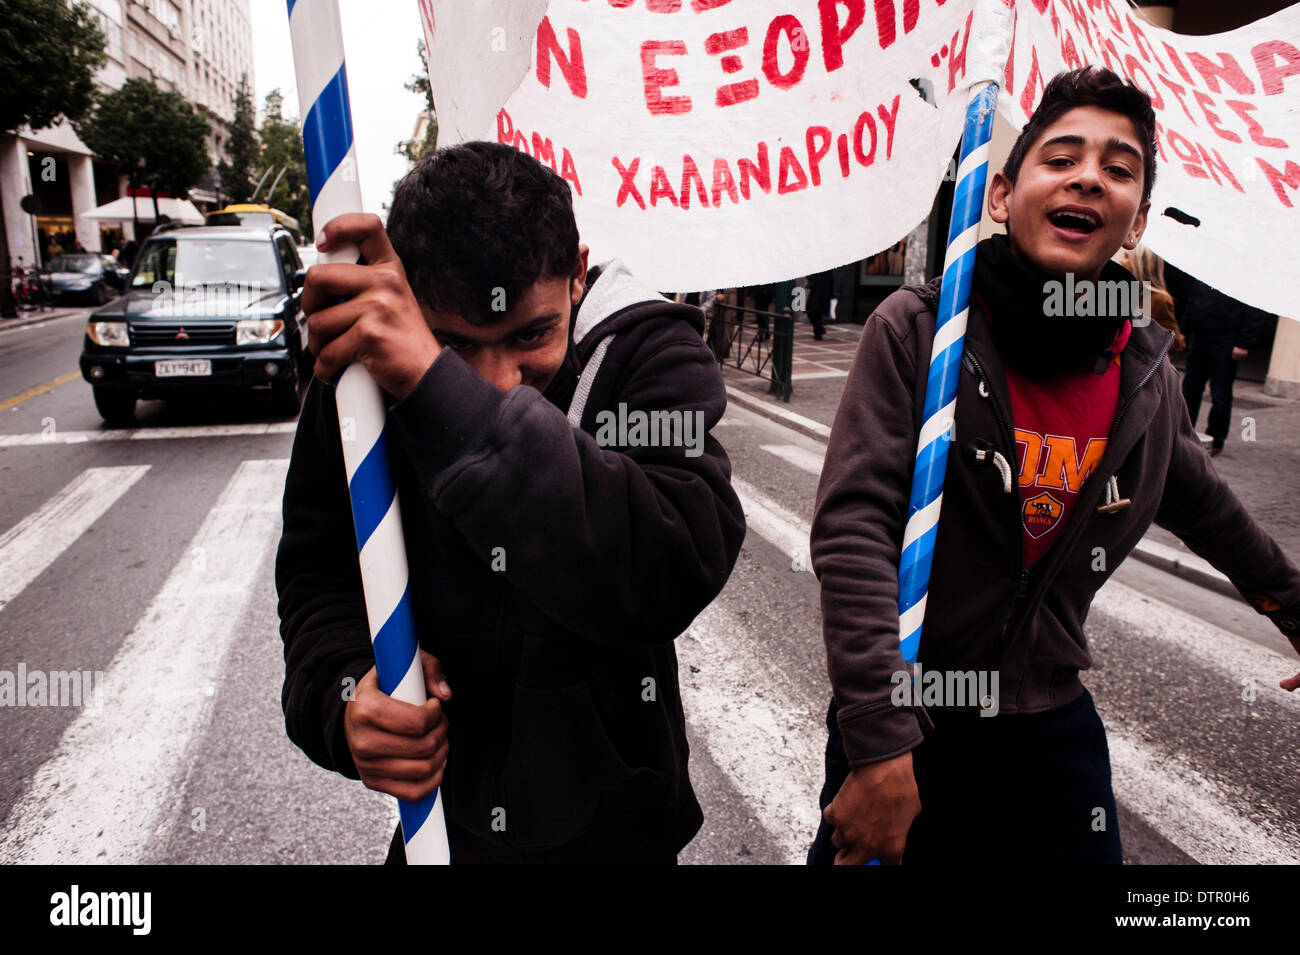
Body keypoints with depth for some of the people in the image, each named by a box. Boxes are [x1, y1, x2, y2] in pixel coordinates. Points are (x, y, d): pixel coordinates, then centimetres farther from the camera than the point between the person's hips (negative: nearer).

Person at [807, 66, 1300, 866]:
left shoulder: (1148, 372, 0)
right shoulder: (918, 328, -14)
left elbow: (1200, 505, 20)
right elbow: (853, 529, -22)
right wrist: (880, 746, -27)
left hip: (1051, 716, 4)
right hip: (904, 717, -4)